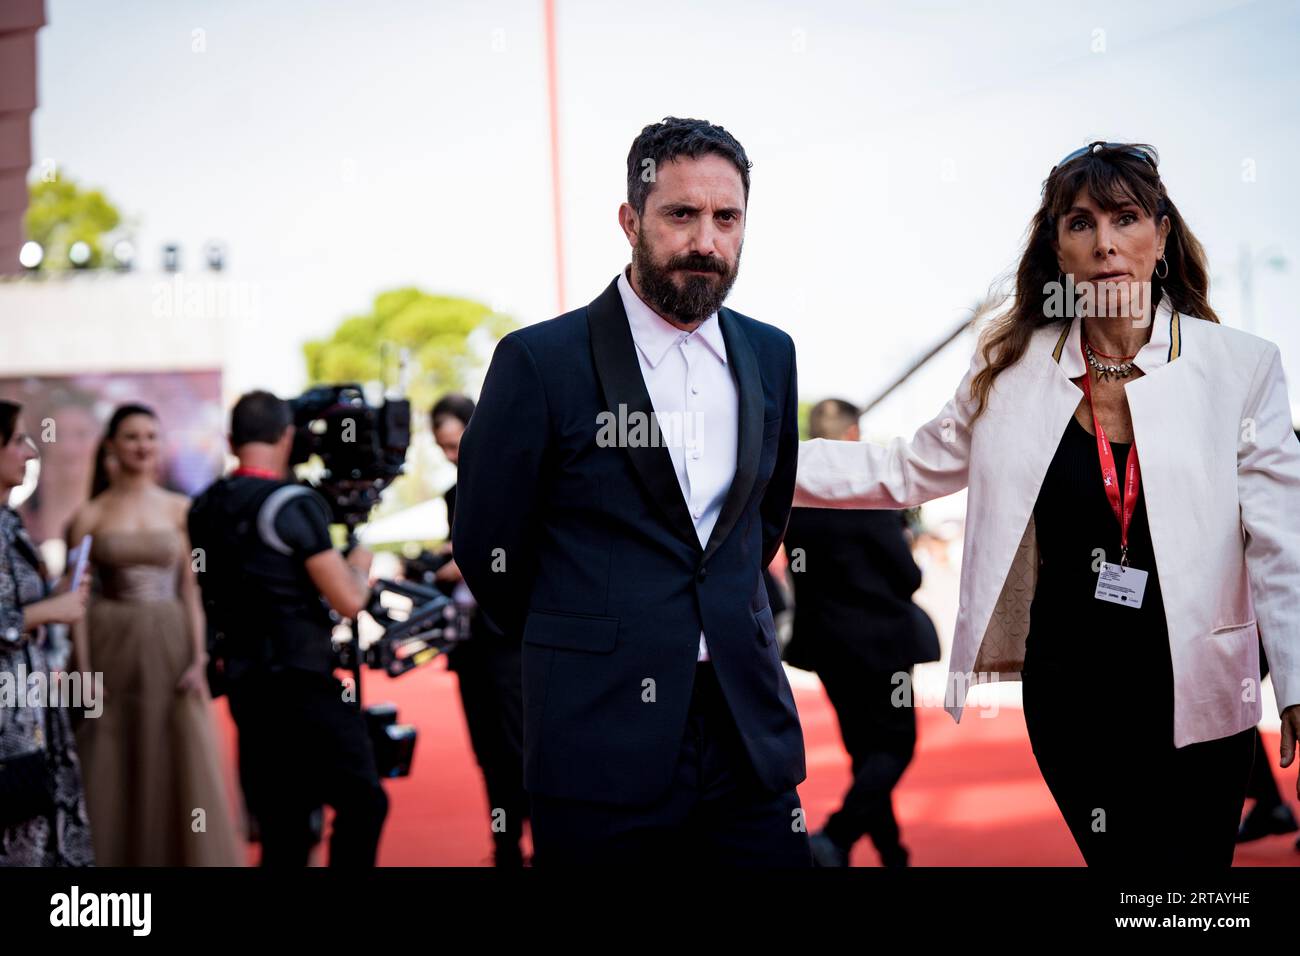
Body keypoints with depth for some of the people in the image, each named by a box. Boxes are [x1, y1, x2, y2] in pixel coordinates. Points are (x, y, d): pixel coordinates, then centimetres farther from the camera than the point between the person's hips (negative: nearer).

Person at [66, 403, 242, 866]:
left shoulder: (180, 509, 4)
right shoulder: (90, 516, 1)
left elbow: (192, 591, 5)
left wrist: (198, 658, -4)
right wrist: (84, 668, -7)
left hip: (170, 646, 1)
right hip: (111, 646, -1)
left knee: (182, 769, 0)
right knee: (114, 772, 4)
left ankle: (189, 857, 10)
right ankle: (116, 858, 17)